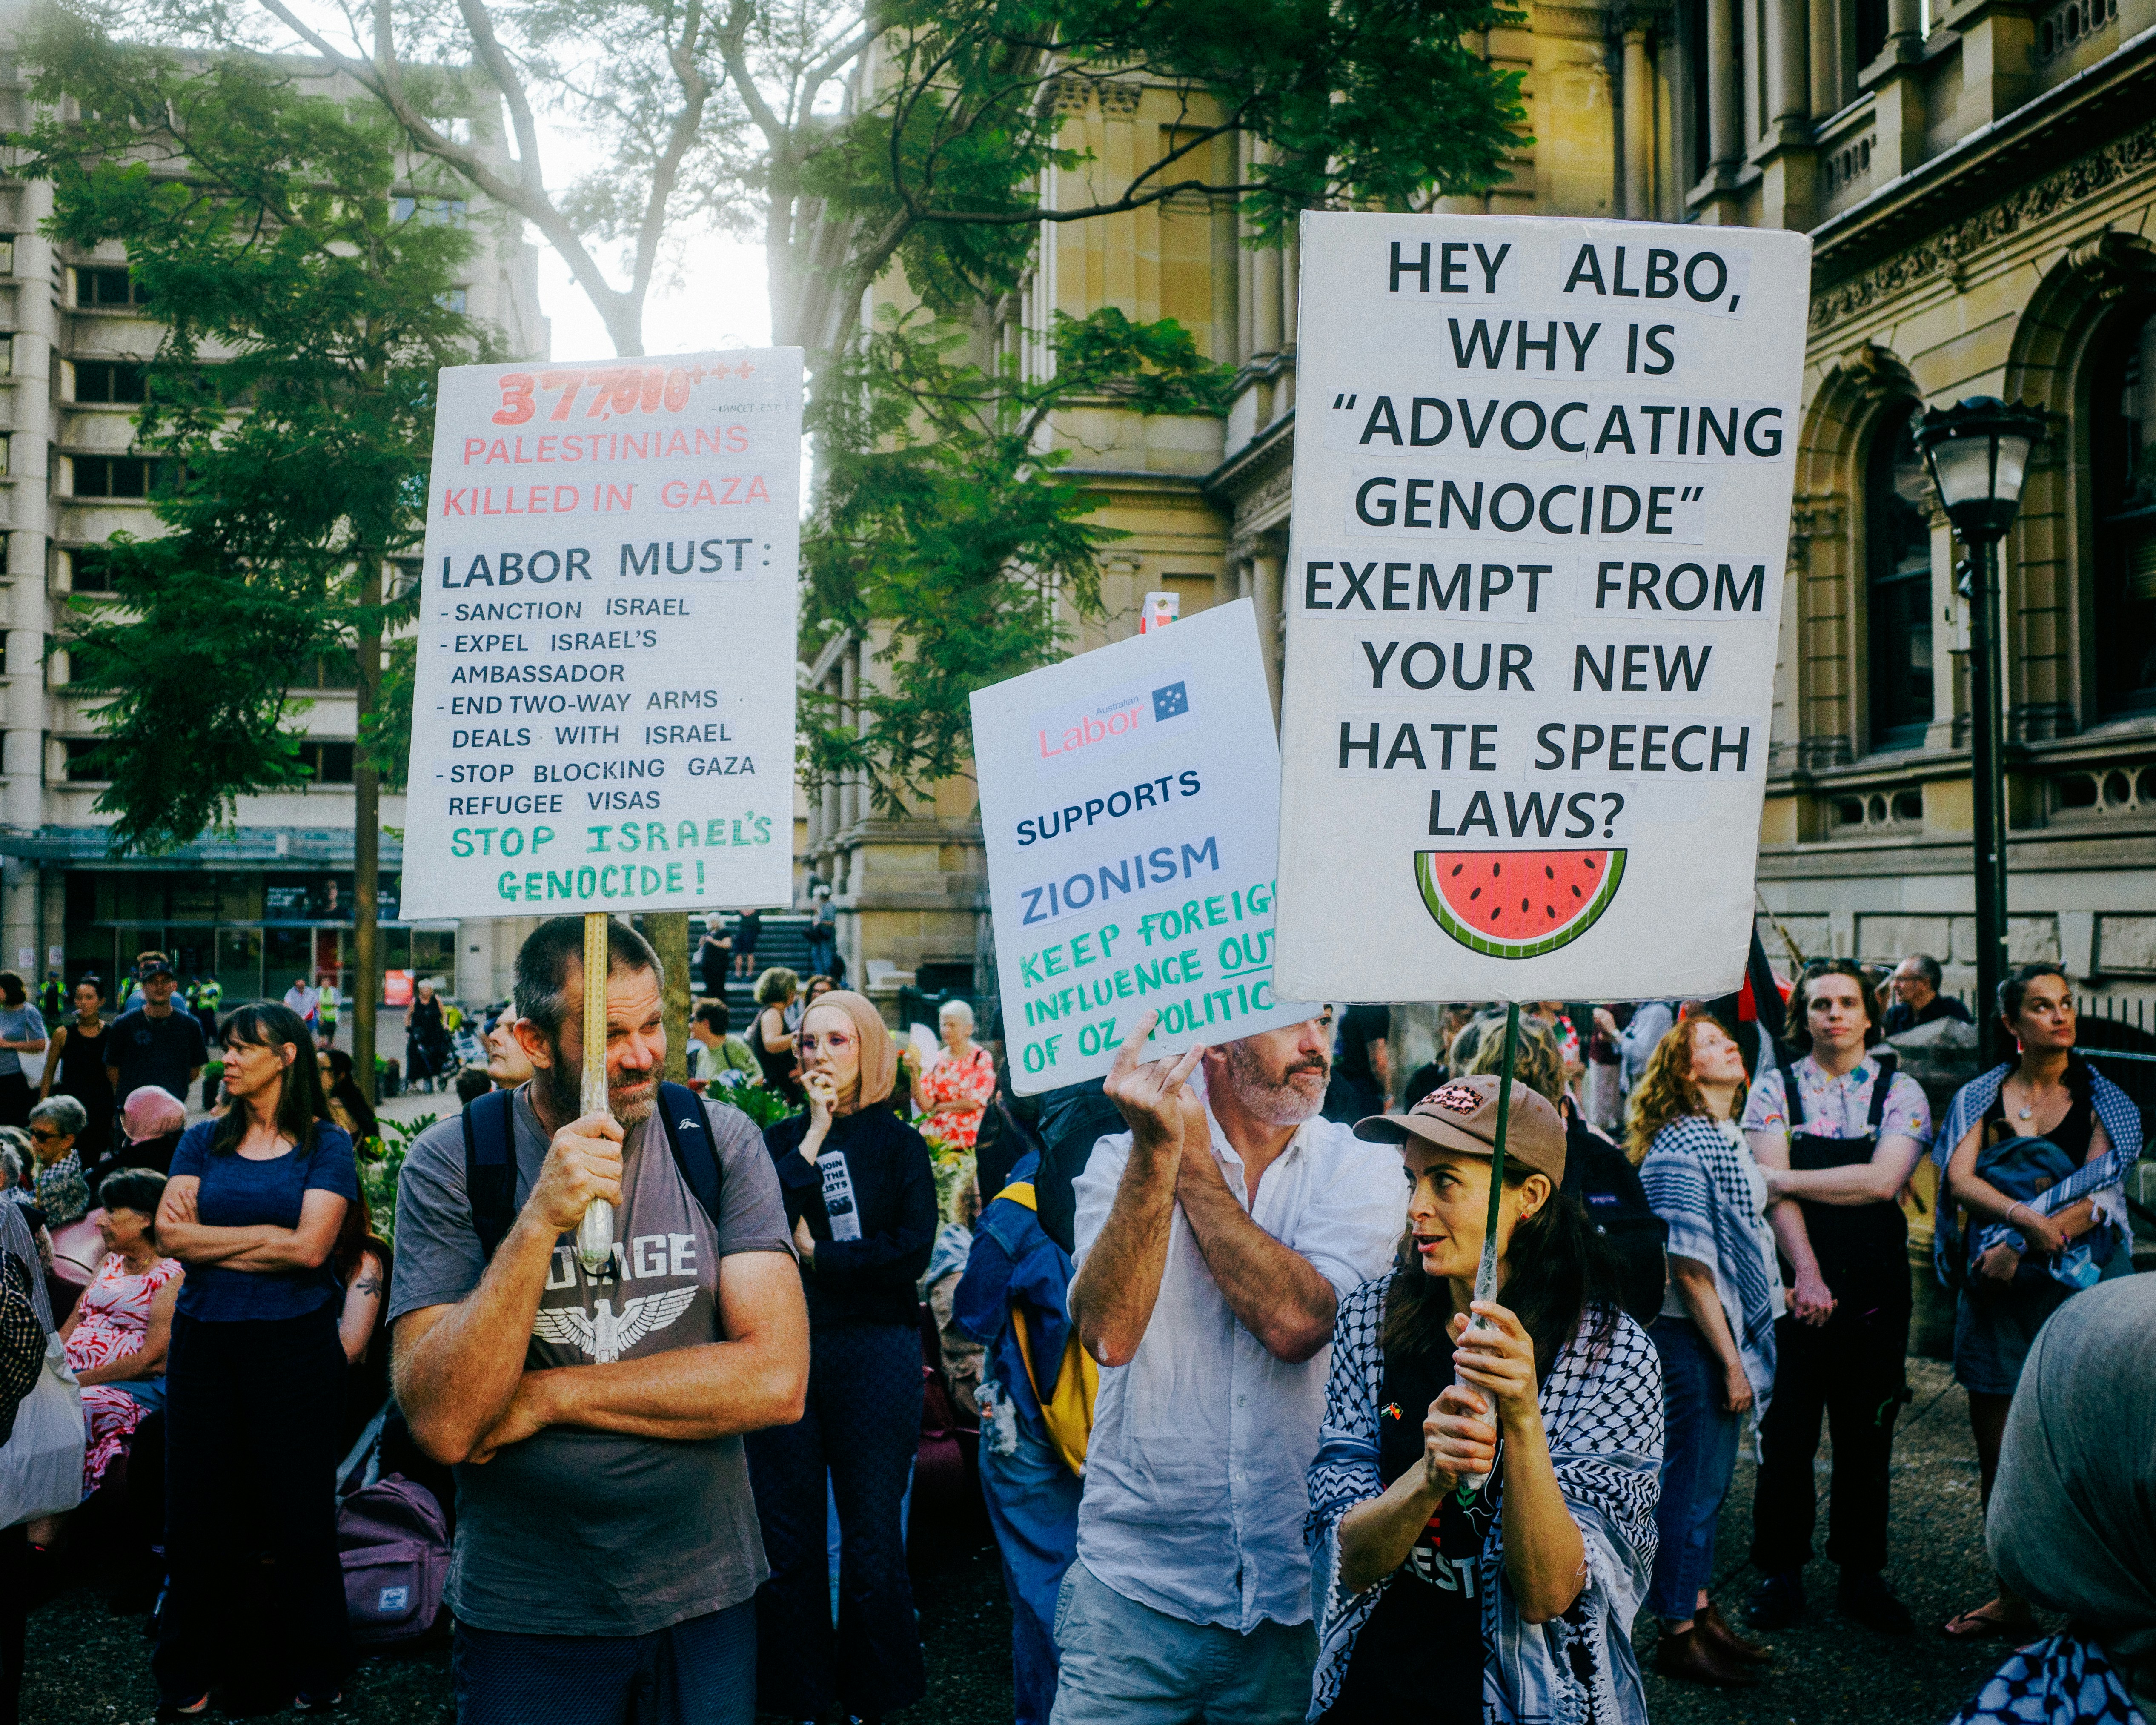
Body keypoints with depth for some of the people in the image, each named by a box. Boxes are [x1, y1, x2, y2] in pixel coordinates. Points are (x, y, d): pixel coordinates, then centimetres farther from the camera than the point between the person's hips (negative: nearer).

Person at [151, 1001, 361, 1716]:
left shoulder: (325, 1143, -2)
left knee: (299, 1514, 4)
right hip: (204, 1342, 3)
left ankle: (315, 1674, 20)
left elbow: (309, 1248, -13)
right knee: (195, 1513, 9)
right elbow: (171, 1235, -4)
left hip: (294, 1343, -3)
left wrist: (210, 1237, -5)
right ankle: (187, 1678, 25)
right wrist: (267, 1236, -10)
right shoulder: (204, 1140, 9)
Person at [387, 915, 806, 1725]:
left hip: (706, 1589, 2)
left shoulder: (721, 1141, -7)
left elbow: (777, 1380, -15)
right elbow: (444, 1426, -19)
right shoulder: (451, 1163, -10)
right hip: (527, 1611, -1)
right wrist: (544, 1218, -28)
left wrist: (549, 1395, -15)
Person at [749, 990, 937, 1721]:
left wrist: (814, 1253, -5)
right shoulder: (780, 1139, 10)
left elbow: (911, 1252, -9)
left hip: (873, 1351, -2)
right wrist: (813, 1138, -8)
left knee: (872, 1542, 3)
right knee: (788, 1536, 7)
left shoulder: (899, 1144, 3)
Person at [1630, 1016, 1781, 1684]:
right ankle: (1678, 1637, 13)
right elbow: (1691, 1267, -19)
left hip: (1727, 1332, 9)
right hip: (1691, 1337, -9)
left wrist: (1738, 1351, 16)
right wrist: (1731, 1360, -17)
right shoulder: (1679, 1148, -17)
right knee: (1691, 1485, 1)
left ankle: (1702, 1615, 30)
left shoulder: (1730, 1139, 11)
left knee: (1710, 1483, 17)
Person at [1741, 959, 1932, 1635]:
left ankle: (1861, 1573, 22)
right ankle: (1780, 1571, 16)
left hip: (1875, 1287, 1)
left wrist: (1784, 1177, -12)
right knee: (1787, 1434, 3)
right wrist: (1807, 1274, -17)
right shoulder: (1775, 1087, 2)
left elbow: (1882, 1181, -13)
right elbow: (1776, 1191, -8)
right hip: (1791, 1281, -1)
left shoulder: (1900, 1092, 3)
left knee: (1867, 1435, 8)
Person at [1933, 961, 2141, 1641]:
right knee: (1996, 1450, 7)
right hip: (1994, 1289, 3)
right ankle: (2012, 1596, 20)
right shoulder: (1981, 1097, 7)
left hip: (2071, 1287, -2)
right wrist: (2027, 1216, -21)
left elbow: (2098, 1199, -9)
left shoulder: (2102, 1101, 1)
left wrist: (2019, 1244, -17)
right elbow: (1959, 1178, -6)